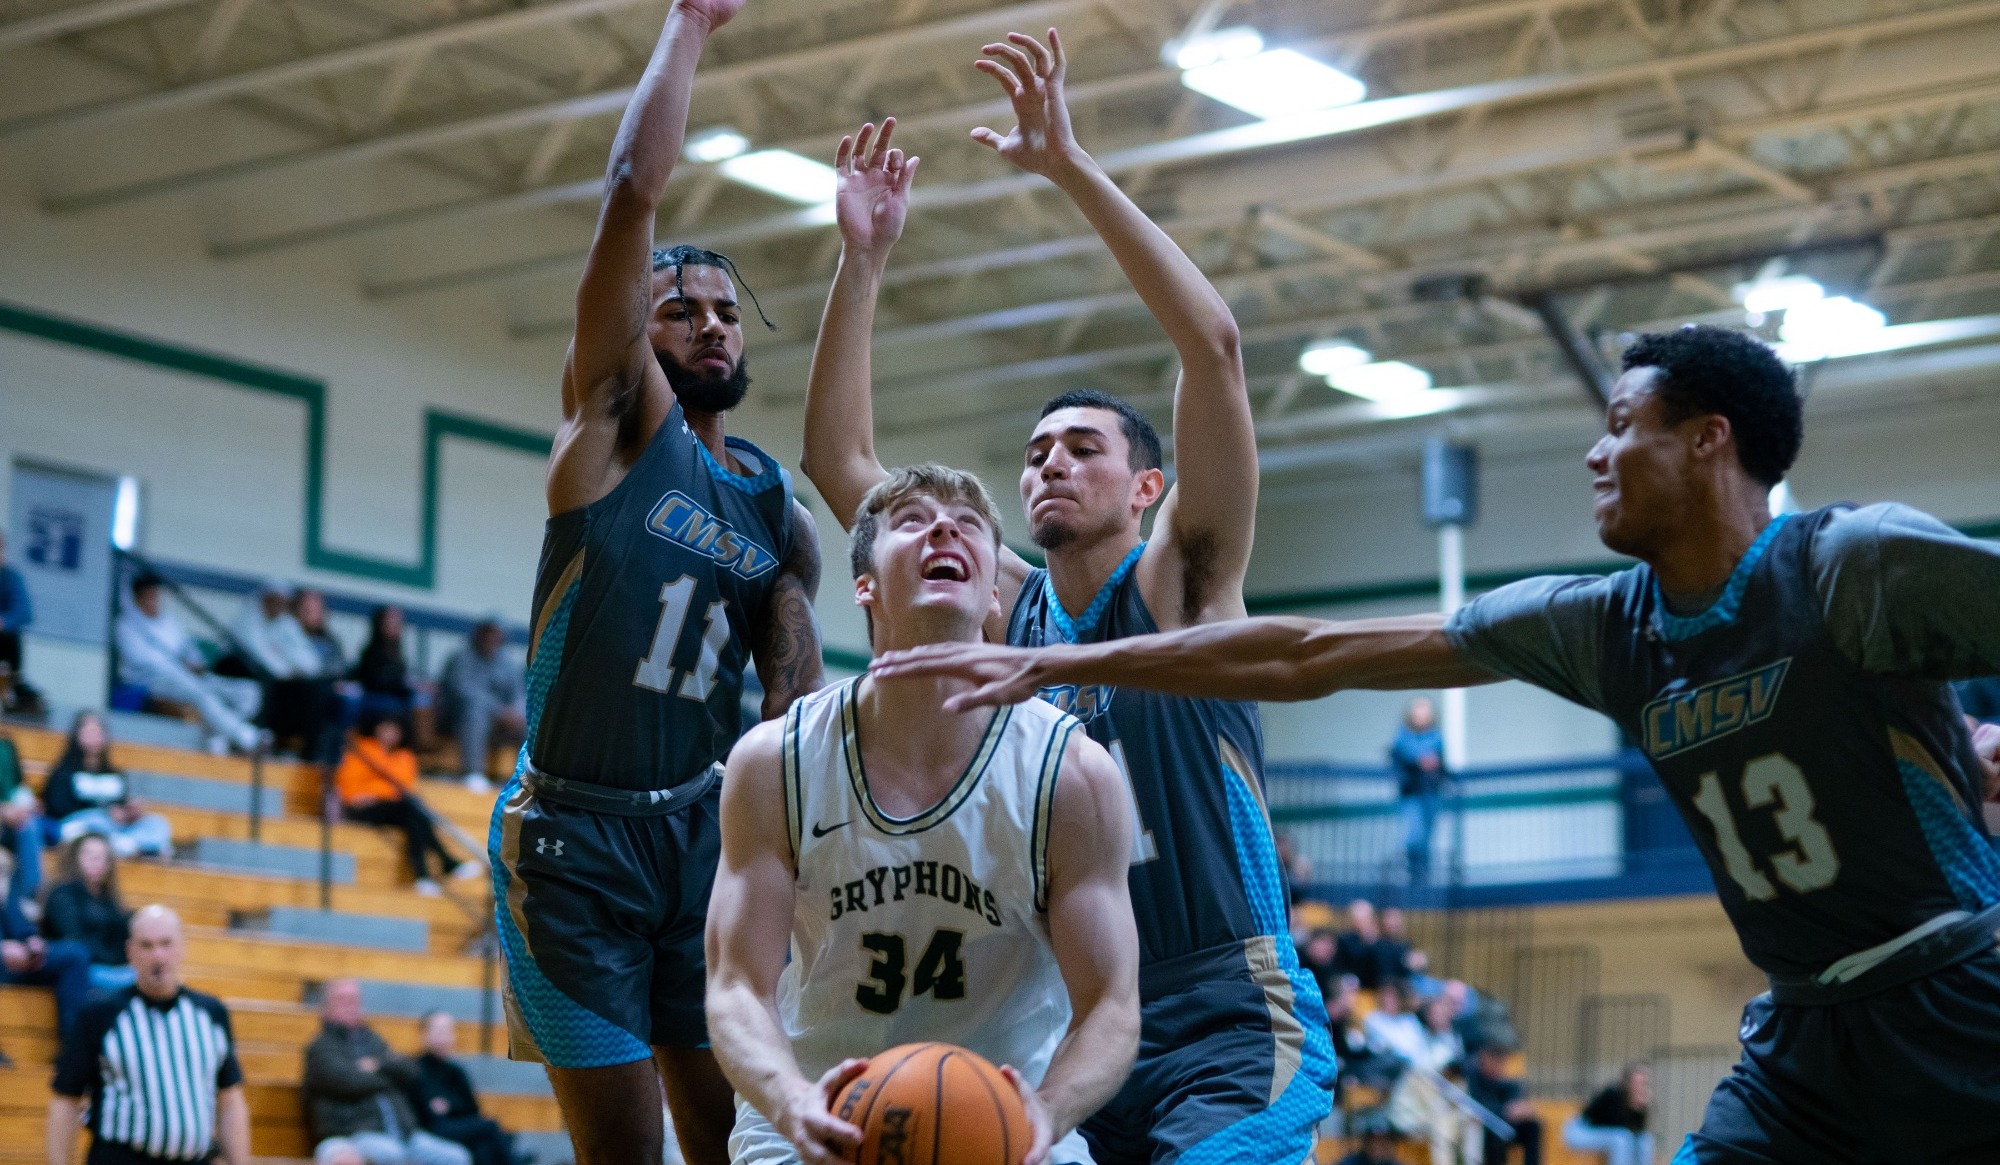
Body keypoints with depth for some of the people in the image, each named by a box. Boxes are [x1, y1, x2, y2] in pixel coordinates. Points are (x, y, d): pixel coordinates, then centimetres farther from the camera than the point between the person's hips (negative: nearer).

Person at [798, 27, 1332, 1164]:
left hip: (1229, 1033, -5)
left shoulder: (1179, 584, -1)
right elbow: (842, 462, 11)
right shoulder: (1004, 607, 12)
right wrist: (863, 263, 3)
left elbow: (1214, 346, -14)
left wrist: (1072, 164, -17)